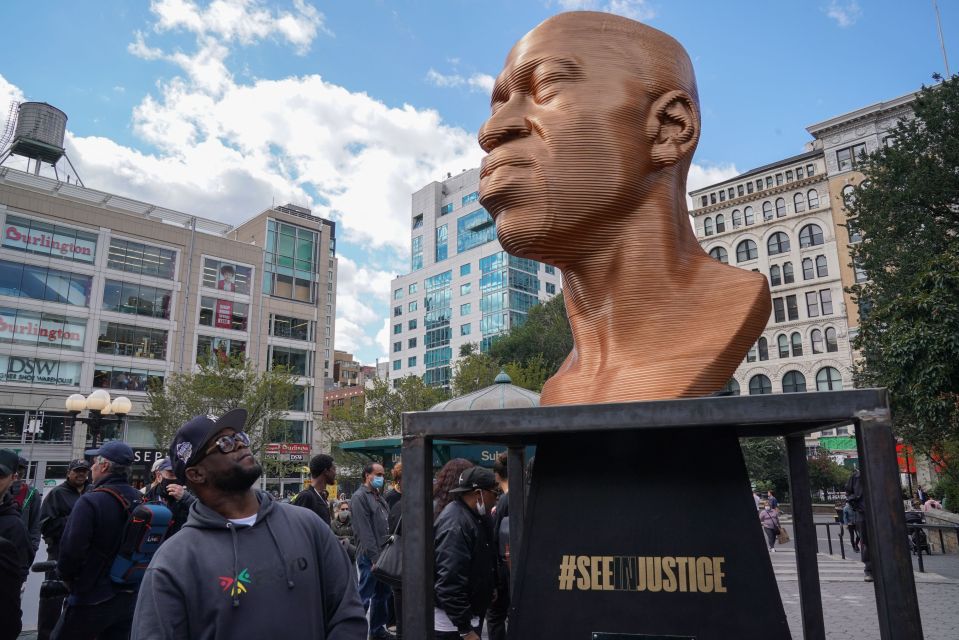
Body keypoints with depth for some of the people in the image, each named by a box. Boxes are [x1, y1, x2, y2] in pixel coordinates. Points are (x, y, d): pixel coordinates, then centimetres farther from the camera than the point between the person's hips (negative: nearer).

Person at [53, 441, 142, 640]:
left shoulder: (90, 501, -19)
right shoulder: (140, 500, -1)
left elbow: (71, 550, -20)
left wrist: (66, 575, 0)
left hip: (92, 600, -5)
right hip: (129, 597, 5)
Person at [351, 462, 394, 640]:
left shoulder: (379, 497, 17)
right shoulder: (360, 497, -12)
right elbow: (365, 531, -18)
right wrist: (375, 558, -20)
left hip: (383, 554, 9)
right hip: (370, 557, -9)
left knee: (383, 593, 17)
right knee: (364, 597, -2)